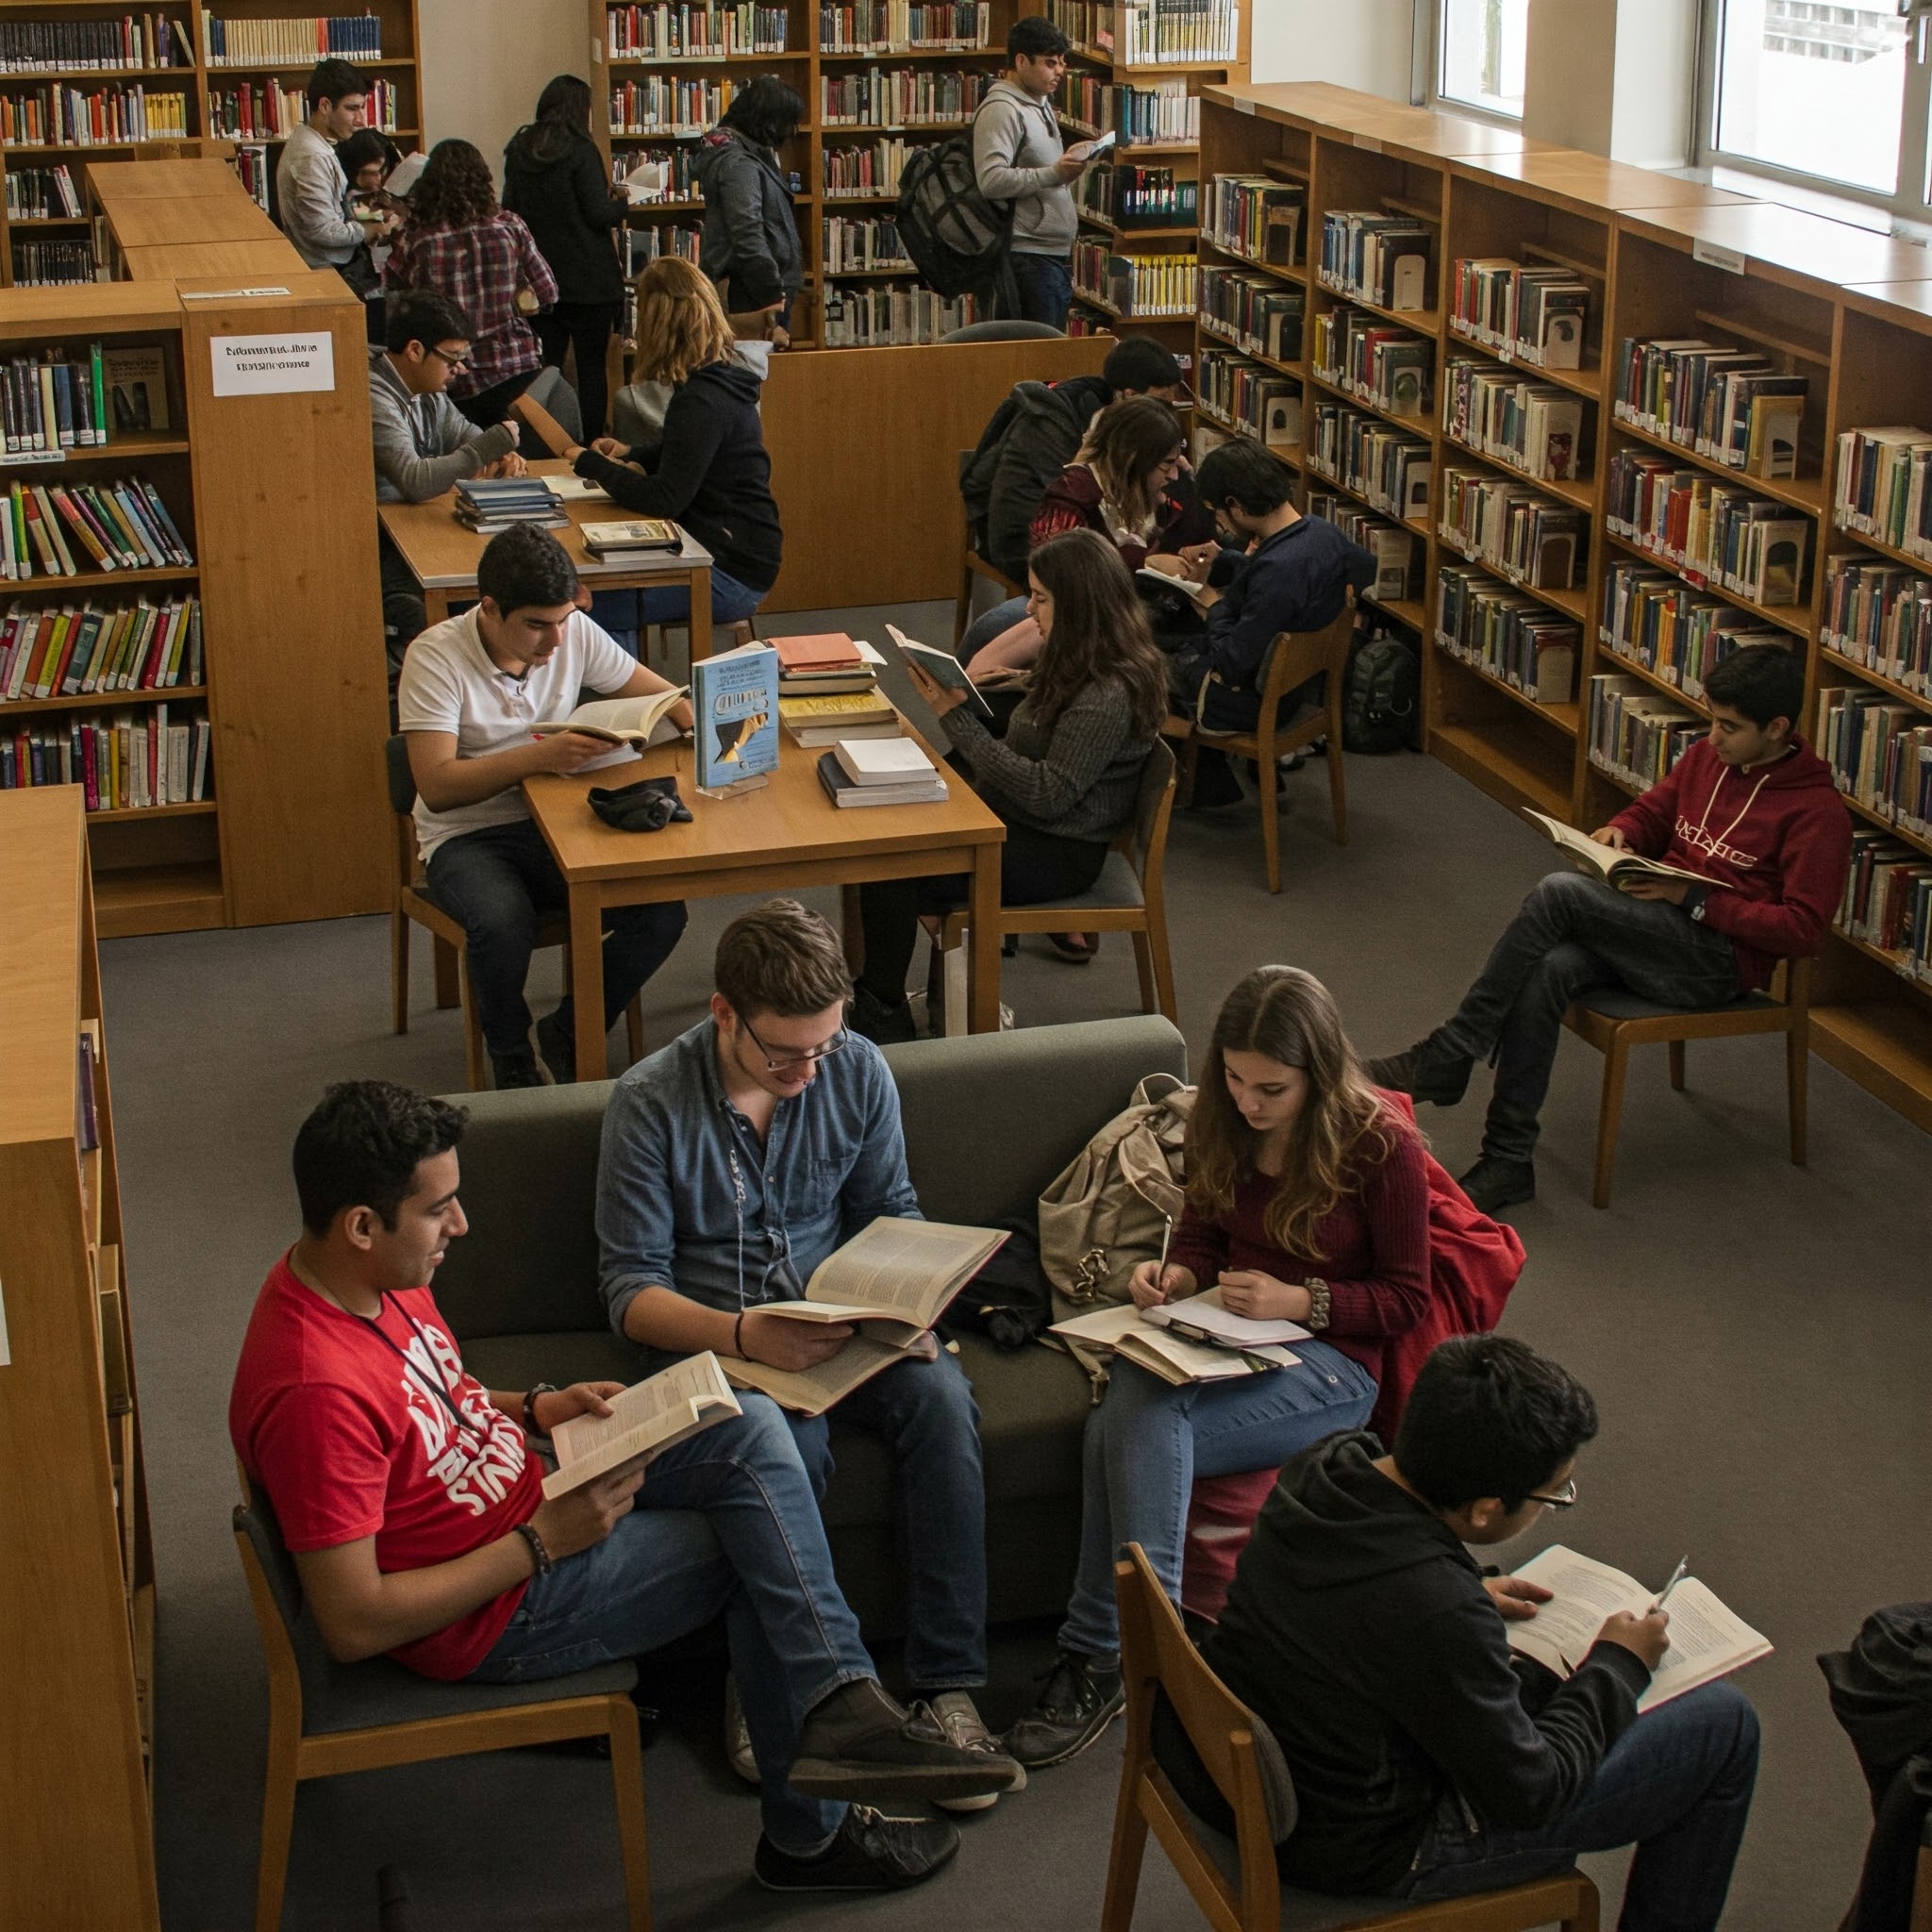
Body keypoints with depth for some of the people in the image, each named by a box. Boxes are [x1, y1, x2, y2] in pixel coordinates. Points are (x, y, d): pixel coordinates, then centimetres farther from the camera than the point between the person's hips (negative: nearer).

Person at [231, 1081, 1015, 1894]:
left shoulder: (369, 1273, -4)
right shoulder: (315, 1391, -33)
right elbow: (353, 1626, -29)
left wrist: (534, 1408, 0)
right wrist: (542, 1542, -23)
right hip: (496, 1612, -9)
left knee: (750, 1432, -8)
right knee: (760, 1553, -2)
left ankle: (840, 1707, -12)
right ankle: (808, 1829, 13)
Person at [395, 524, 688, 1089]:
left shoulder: (573, 631, -2)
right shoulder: (436, 656, -16)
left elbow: (656, 693, 11)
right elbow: (437, 786, -22)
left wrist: (695, 718, -13)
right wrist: (539, 755, -33)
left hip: (556, 825, 4)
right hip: (466, 838, -4)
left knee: (662, 909, -21)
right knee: (503, 921, -37)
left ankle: (567, 1036, 2)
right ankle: (512, 1058, -7)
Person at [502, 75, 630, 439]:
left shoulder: (517, 151, 5)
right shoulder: (580, 150, -12)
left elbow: (511, 210, 12)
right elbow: (599, 215, -13)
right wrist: (623, 203, 6)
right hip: (587, 279, -5)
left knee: (544, 368, 9)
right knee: (592, 366, 1)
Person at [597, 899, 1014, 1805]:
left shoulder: (858, 1070, -1)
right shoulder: (650, 1103, -13)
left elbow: (892, 1215, 11)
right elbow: (631, 1289, -13)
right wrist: (743, 1334, -31)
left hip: (837, 1318, 4)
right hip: (710, 1335, -4)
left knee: (941, 1400, -27)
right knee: (789, 1445, -35)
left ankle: (947, 1684, -23)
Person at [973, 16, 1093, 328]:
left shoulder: (1041, 102, 18)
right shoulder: (1001, 109, -13)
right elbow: (991, 181, -25)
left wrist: (1068, 158, 9)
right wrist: (1055, 173, -24)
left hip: (1057, 252, 10)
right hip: (1029, 256, -10)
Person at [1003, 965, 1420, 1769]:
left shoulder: (1382, 1145, -10)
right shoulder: (1225, 1124, 7)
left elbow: (1406, 1298, -4)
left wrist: (1300, 1301, -17)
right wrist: (1175, 1274, -2)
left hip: (1328, 1359, -5)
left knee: (1137, 1431, -30)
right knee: (1134, 1410, -31)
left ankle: (1102, 1653, -21)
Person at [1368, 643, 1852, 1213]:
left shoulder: (1819, 811, -8)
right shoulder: (1705, 758, 12)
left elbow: (1804, 931, -13)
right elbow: (1651, 812, 29)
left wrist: (1693, 899, -17)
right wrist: (1618, 833, 3)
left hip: (1720, 957, -6)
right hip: (1655, 933, 6)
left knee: (1559, 892, -27)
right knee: (1546, 970, -29)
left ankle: (1447, 1058, -19)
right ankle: (1508, 1159, -24)